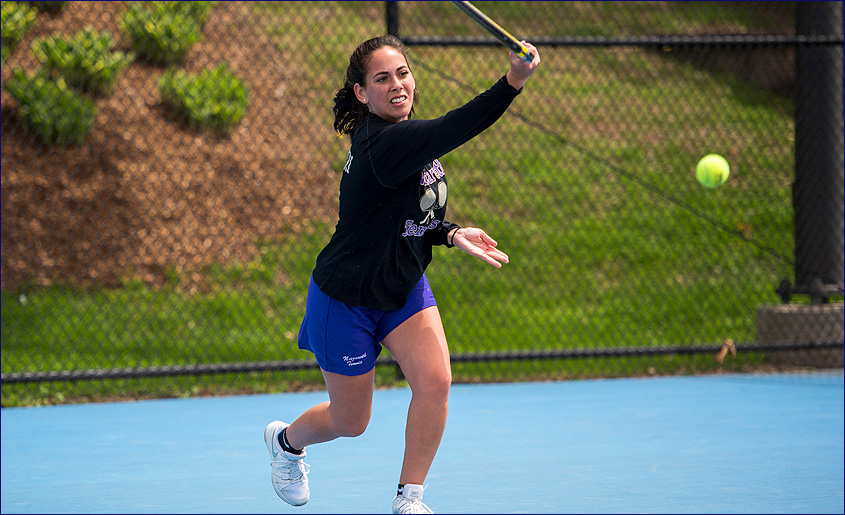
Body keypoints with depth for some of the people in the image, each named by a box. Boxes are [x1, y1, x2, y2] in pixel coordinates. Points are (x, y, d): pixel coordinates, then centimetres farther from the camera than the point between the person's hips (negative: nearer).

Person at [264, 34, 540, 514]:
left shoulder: (404, 134, -2)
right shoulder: (382, 144, -31)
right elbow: (453, 129, -48)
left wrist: (451, 234, -9)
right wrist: (513, 81, -58)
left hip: (404, 286, 7)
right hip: (346, 299, -7)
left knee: (435, 381, -15)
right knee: (351, 422, 9)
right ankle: (286, 439, 44)